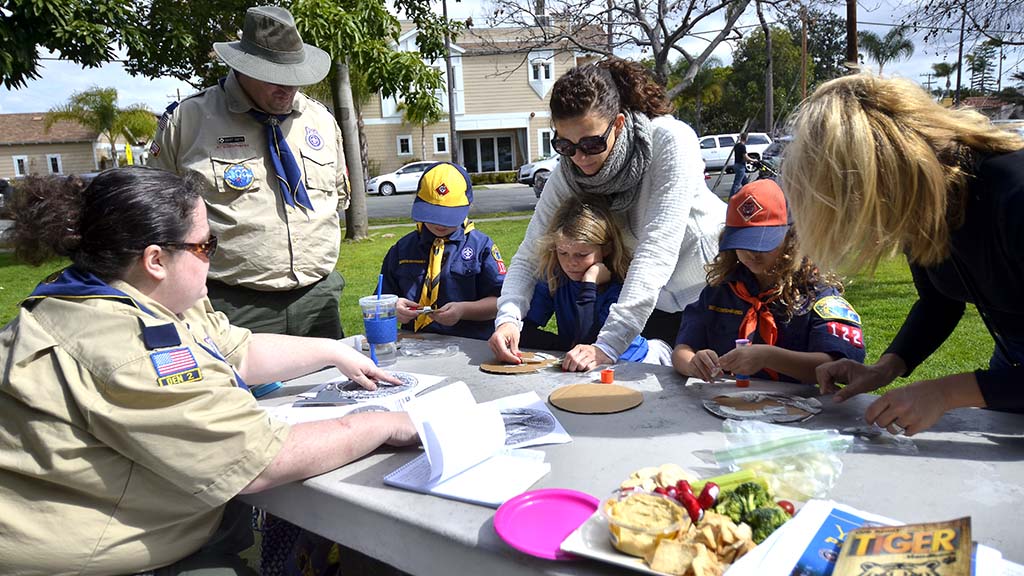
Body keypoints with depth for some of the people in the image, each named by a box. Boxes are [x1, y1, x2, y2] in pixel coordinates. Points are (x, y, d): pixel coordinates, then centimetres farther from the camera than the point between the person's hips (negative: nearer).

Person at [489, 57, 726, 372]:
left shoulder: (671, 140, -29)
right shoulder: (566, 177, -15)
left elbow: (657, 249, -36)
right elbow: (529, 257, -11)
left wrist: (608, 344, -41)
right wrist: (508, 318, -32)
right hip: (658, 300, 3)